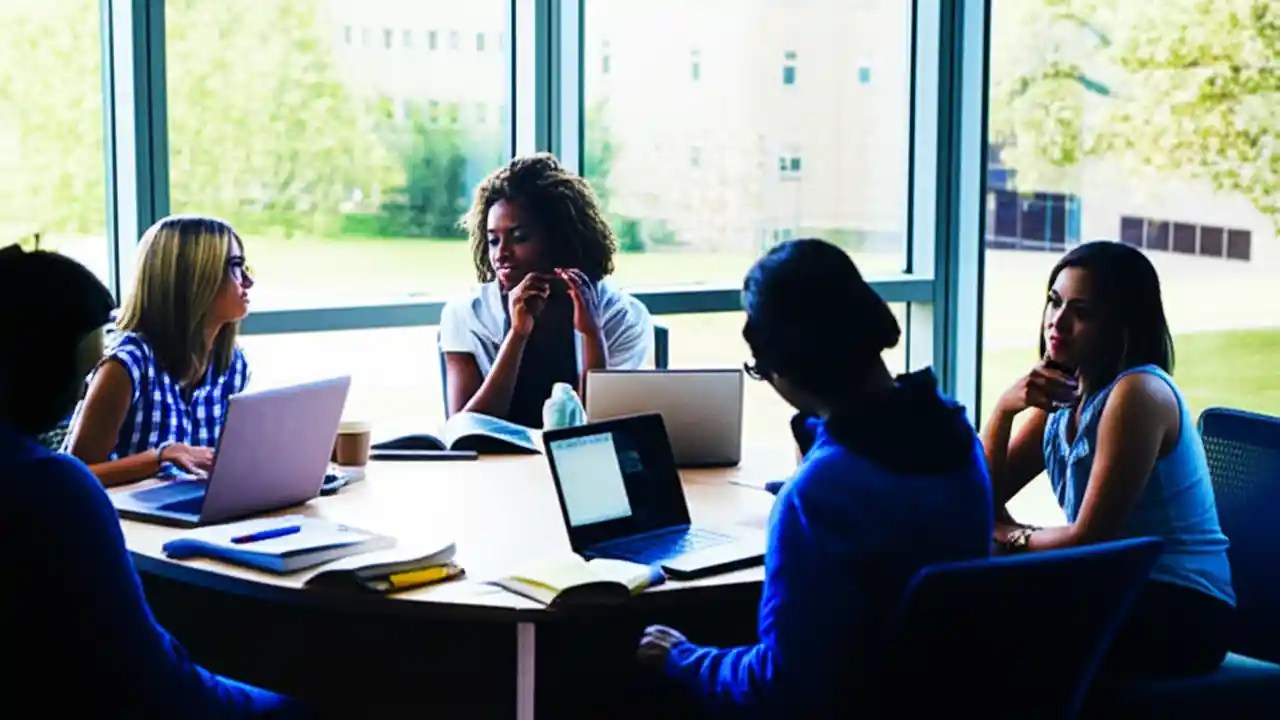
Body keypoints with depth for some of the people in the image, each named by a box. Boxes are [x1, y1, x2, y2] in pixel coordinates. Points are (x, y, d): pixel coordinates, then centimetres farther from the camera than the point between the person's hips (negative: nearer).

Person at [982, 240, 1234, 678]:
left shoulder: (1138, 393, -17)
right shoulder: (1063, 396, 8)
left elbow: (1088, 539, -18)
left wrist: (1009, 537, -2)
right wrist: (1004, 408, -10)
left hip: (1182, 613, -7)